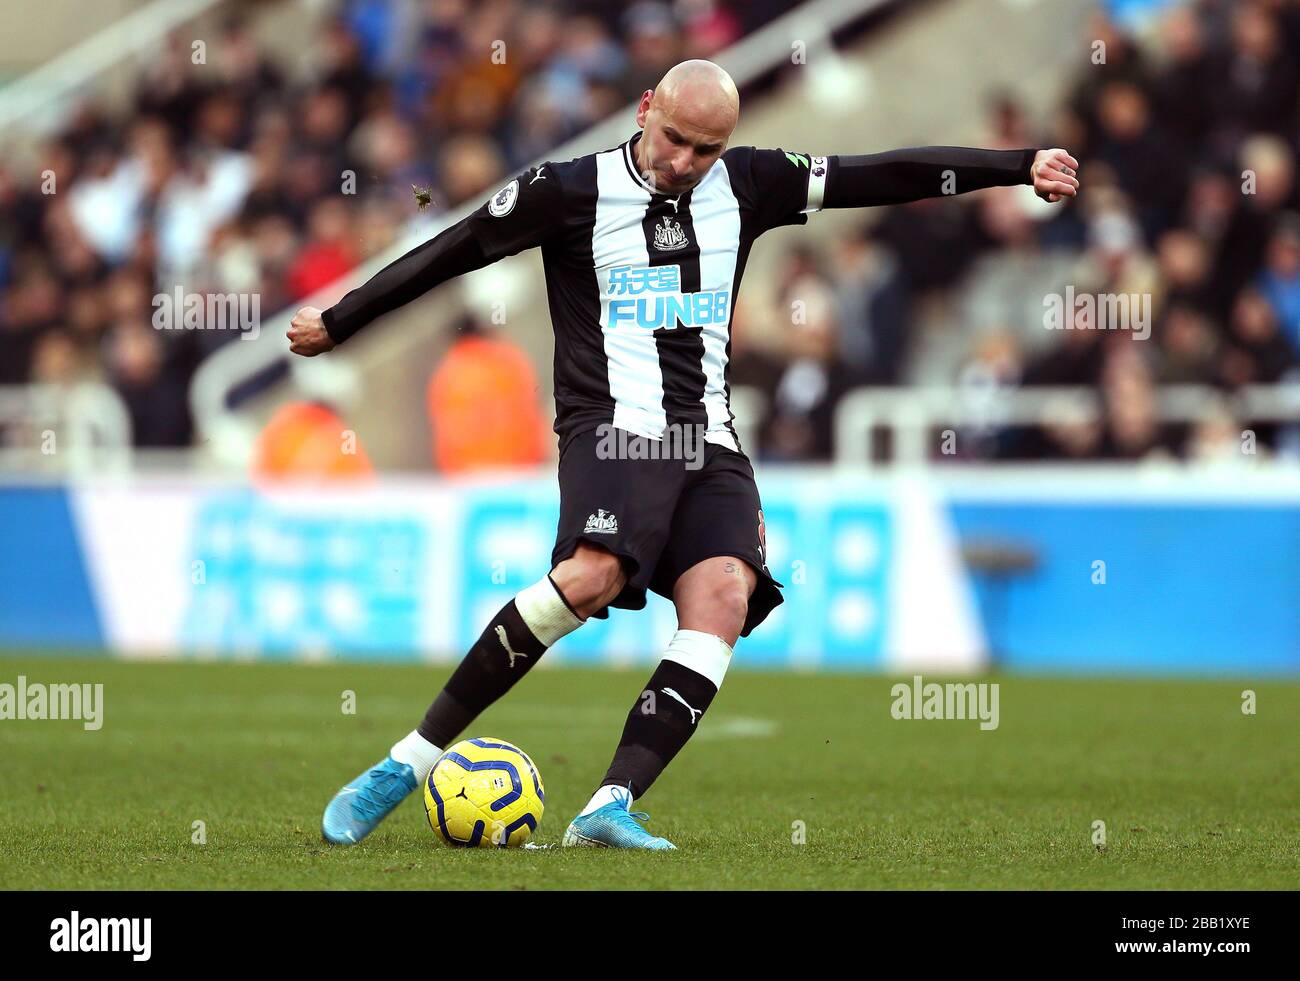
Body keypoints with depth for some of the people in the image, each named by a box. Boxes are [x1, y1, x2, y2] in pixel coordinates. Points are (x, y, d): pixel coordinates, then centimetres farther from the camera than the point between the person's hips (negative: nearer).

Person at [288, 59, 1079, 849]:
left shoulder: (747, 186, 12)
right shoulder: (571, 190, 1)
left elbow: (883, 176, 13)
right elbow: (453, 251, 8)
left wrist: (1020, 166, 10)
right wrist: (336, 323, 13)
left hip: (710, 440, 5)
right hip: (614, 426, -5)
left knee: (724, 596, -23)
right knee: (593, 575, -31)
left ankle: (611, 807, -30)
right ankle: (411, 762, -25)